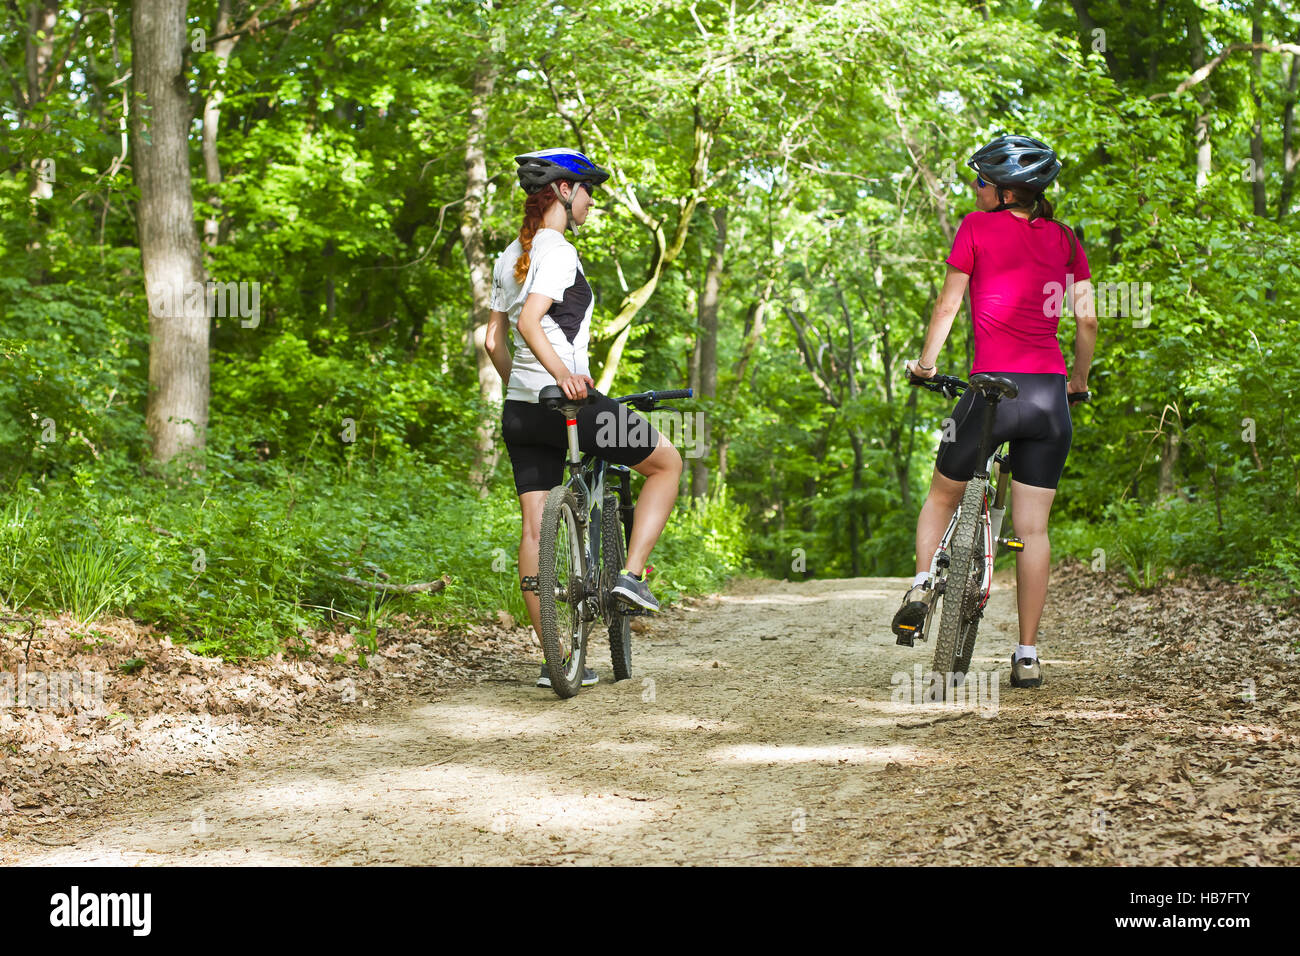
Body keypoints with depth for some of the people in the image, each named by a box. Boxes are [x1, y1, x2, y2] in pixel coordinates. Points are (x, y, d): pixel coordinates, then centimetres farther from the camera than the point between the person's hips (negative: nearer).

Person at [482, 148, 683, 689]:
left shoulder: (510, 256, 15)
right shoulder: (558, 252, -11)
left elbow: (494, 339, 18)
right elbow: (529, 322, -25)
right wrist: (562, 373, -37)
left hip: (520, 408, 9)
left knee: (535, 529, 6)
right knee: (667, 462, 11)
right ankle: (631, 574, -1)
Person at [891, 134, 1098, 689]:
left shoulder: (979, 228, 0)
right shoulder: (1064, 238, 10)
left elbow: (948, 305, 2)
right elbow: (1087, 319, 8)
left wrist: (926, 363, 16)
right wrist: (1079, 381, 22)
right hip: (1051, 395, 3)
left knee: (942, 497, 21)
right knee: (1033, 530, 7)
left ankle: (921, 586, 1)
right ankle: (1027, 657, 7)